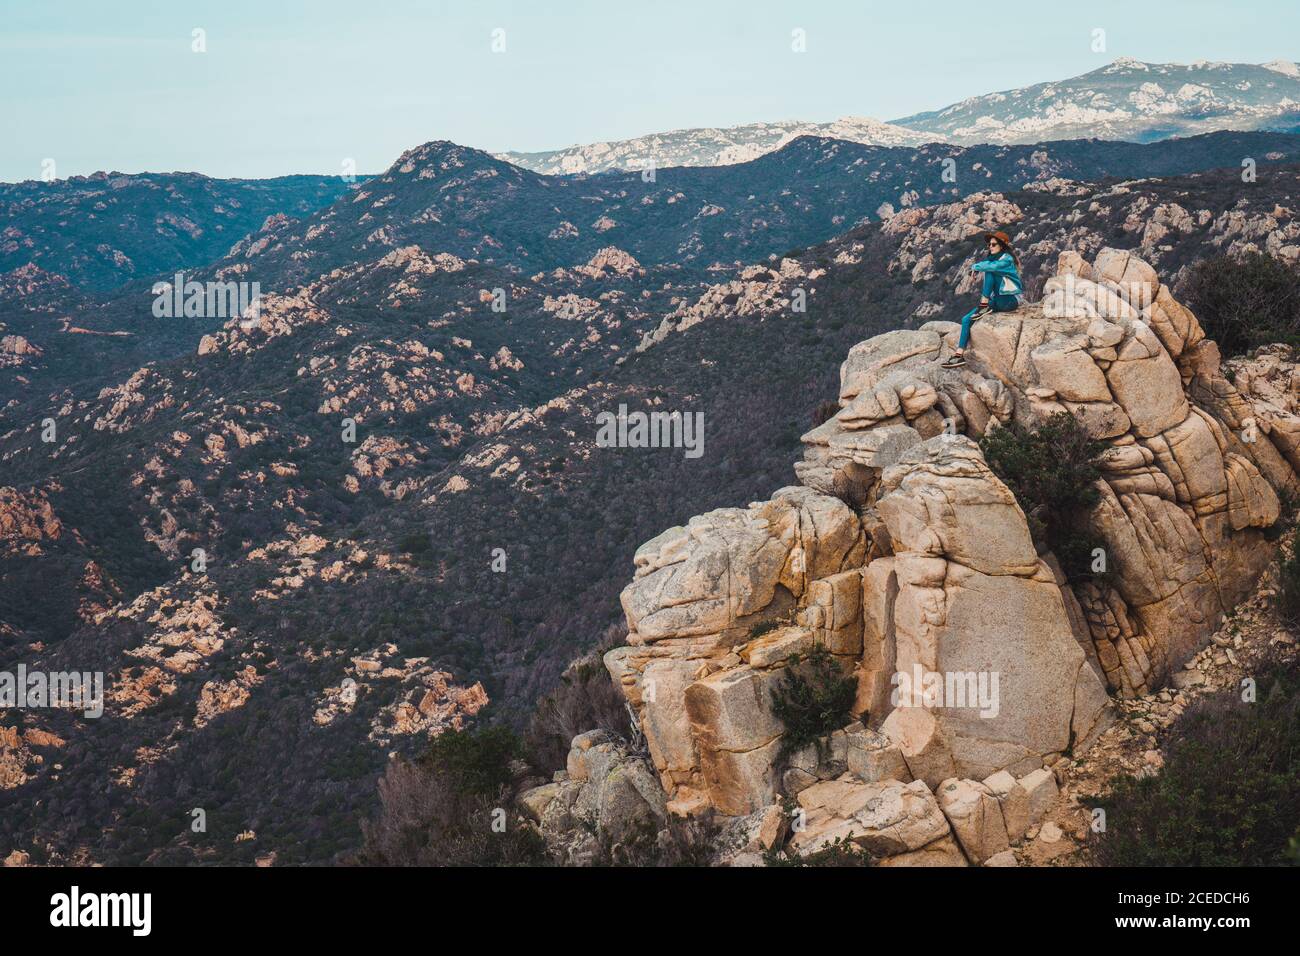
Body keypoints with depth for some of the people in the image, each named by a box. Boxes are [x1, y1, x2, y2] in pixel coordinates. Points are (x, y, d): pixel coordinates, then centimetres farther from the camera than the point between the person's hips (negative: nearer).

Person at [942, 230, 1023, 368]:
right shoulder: (993, 258, 15)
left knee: (989, 271, -24)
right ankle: (959, 355, -12)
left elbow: (993, 266, -30)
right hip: (998, 300, 8)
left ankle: (984, 306, -20)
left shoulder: (1007, 259, -12)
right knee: (966, 319, -7)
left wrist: (976, 266, -17)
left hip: (1011, 300, -8)